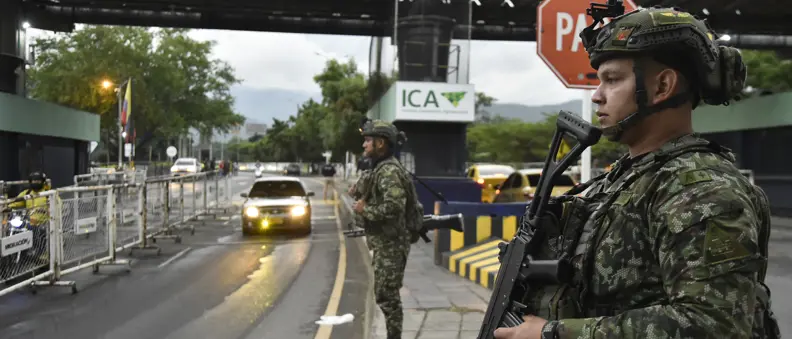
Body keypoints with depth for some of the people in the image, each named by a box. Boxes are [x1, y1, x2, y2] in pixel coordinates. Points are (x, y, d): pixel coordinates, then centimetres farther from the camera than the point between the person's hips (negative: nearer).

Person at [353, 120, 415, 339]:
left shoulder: (389, 171, -18)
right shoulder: (380, 169, 14)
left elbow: (393, 207, -29)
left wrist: (364, 210, -17)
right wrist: (364, 198, 8)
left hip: (390, 245, -10)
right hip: (384, 244, 10)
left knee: (387, 296, -4)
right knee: (385, 295, 16)